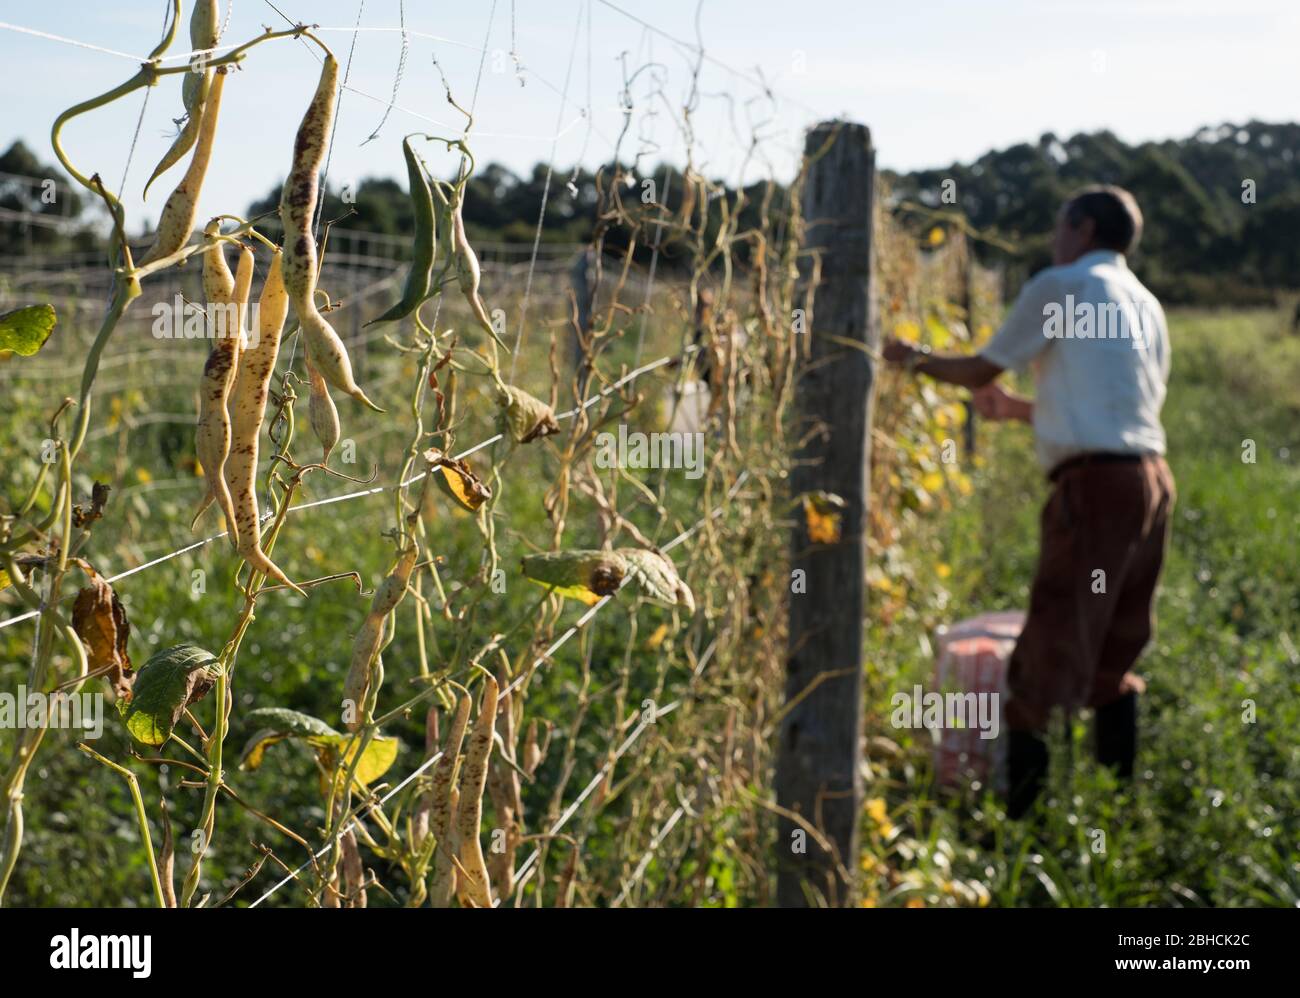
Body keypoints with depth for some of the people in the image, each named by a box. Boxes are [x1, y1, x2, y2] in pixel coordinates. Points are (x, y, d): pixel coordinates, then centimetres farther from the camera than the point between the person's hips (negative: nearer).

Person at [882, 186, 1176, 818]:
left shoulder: (1060, 286, 0)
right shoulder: (1146, 306, 21)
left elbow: (981, 370, 5)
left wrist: (915, 359, 22)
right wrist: (1019, 410, 34)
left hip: (1095, 483, -8)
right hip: (1152, 479, 8)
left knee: (1047, 659, -7)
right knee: (1114, 654, 16)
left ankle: (1021, 808, -8)